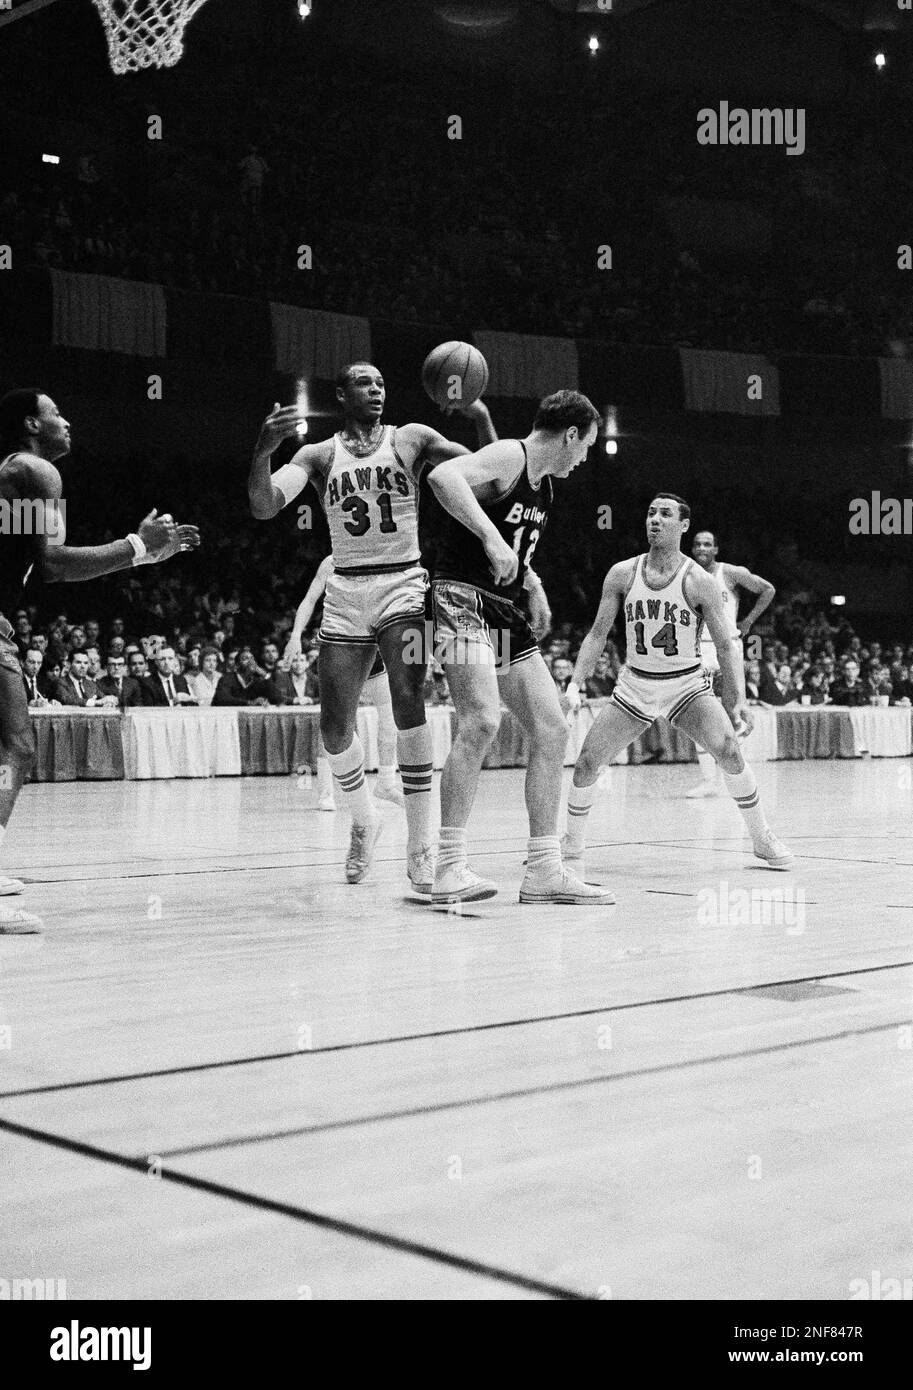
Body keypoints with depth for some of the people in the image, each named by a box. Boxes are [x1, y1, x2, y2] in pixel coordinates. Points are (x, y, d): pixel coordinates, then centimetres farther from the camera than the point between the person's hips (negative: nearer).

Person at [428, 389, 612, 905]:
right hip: (463, 599, -10)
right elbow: (442, 475, -31)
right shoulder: (509, 456, -10)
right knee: (482, 720, -26)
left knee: (552, 731, 4)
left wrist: (533, 584, 18)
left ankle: (544, 871, 8)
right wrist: (491, 538, -38)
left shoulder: (543, 484, 18)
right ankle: (450, 868, -22)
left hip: (505, 612, 10)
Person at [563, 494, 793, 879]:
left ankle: (762, 839, -6)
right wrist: (575, 684, -9)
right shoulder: (622, 574, -5)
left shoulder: (699, 581, -12)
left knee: (728, 750, -24)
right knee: (587, 762, -7)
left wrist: (738, 699, -15)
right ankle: (572, 846, 15)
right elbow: (598, 633, 1)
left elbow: (725, 645, -7)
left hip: (687, 684, -2)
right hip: (635, 684, 2)